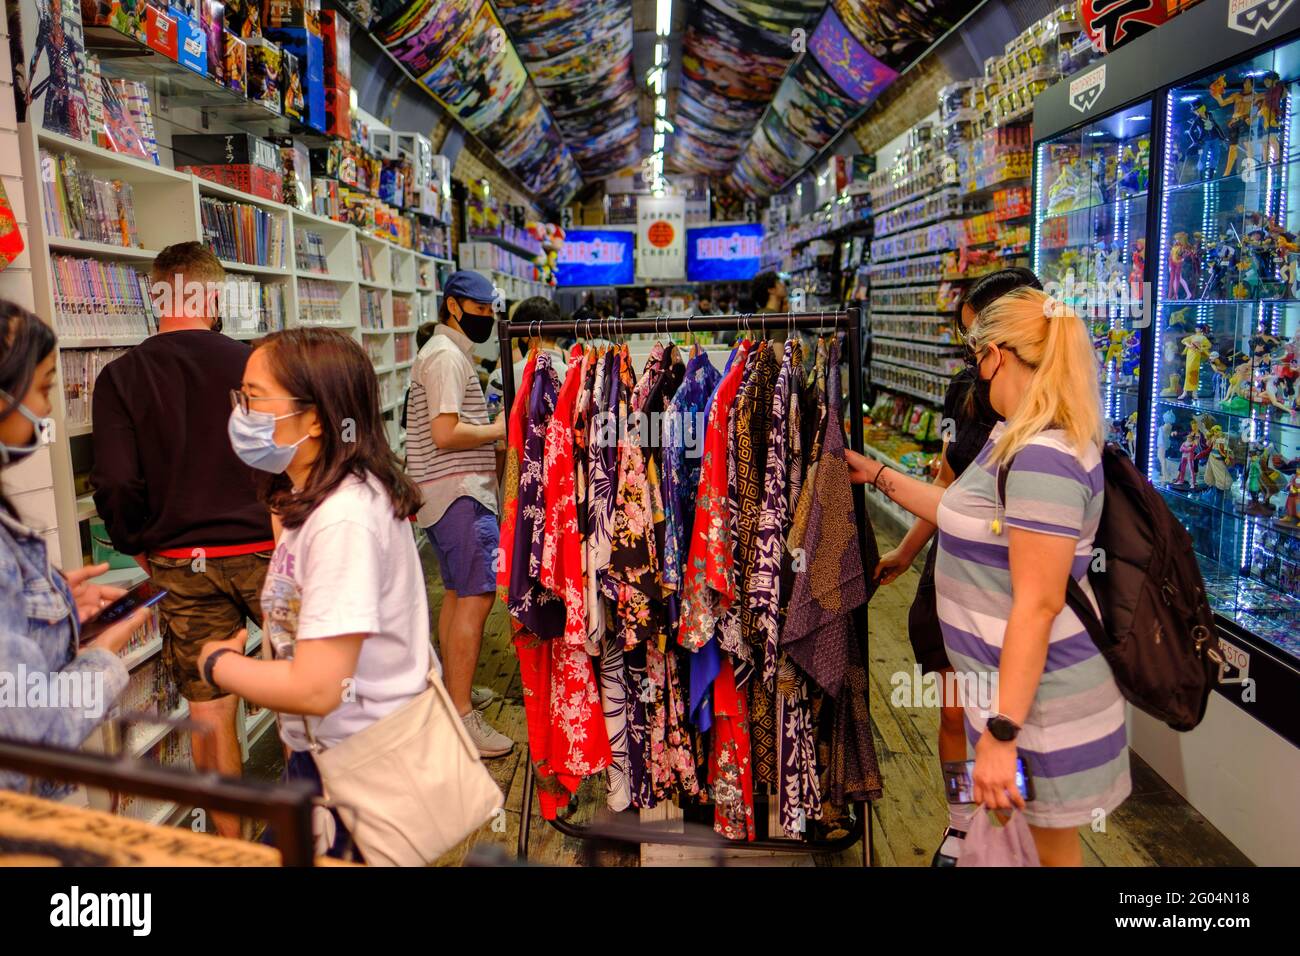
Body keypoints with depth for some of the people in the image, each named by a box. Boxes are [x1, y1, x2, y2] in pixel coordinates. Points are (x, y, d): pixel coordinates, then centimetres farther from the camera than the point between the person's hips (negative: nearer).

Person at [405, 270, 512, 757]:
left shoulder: (444, 352, 20)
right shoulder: (448, 356, -13)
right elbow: (446, 434, -23)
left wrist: (490, 429, 10)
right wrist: (500, 429, -11)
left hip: (449, 492, 11)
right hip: (459, 493, -11)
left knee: (457, 593, 18)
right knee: (475, 597, -12)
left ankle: (454, 690, 31)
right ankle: (462, 717, -8)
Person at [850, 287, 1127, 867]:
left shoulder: (1042, 459, -25)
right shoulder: (1023, 440, 7)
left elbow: (1038, 605, -27)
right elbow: (965, 515, 22)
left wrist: (1002, 733, -24)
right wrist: (878, 476, 24)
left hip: (1036, 695, -9)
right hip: (1007, 681, 9)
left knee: (1051, 846, 10)